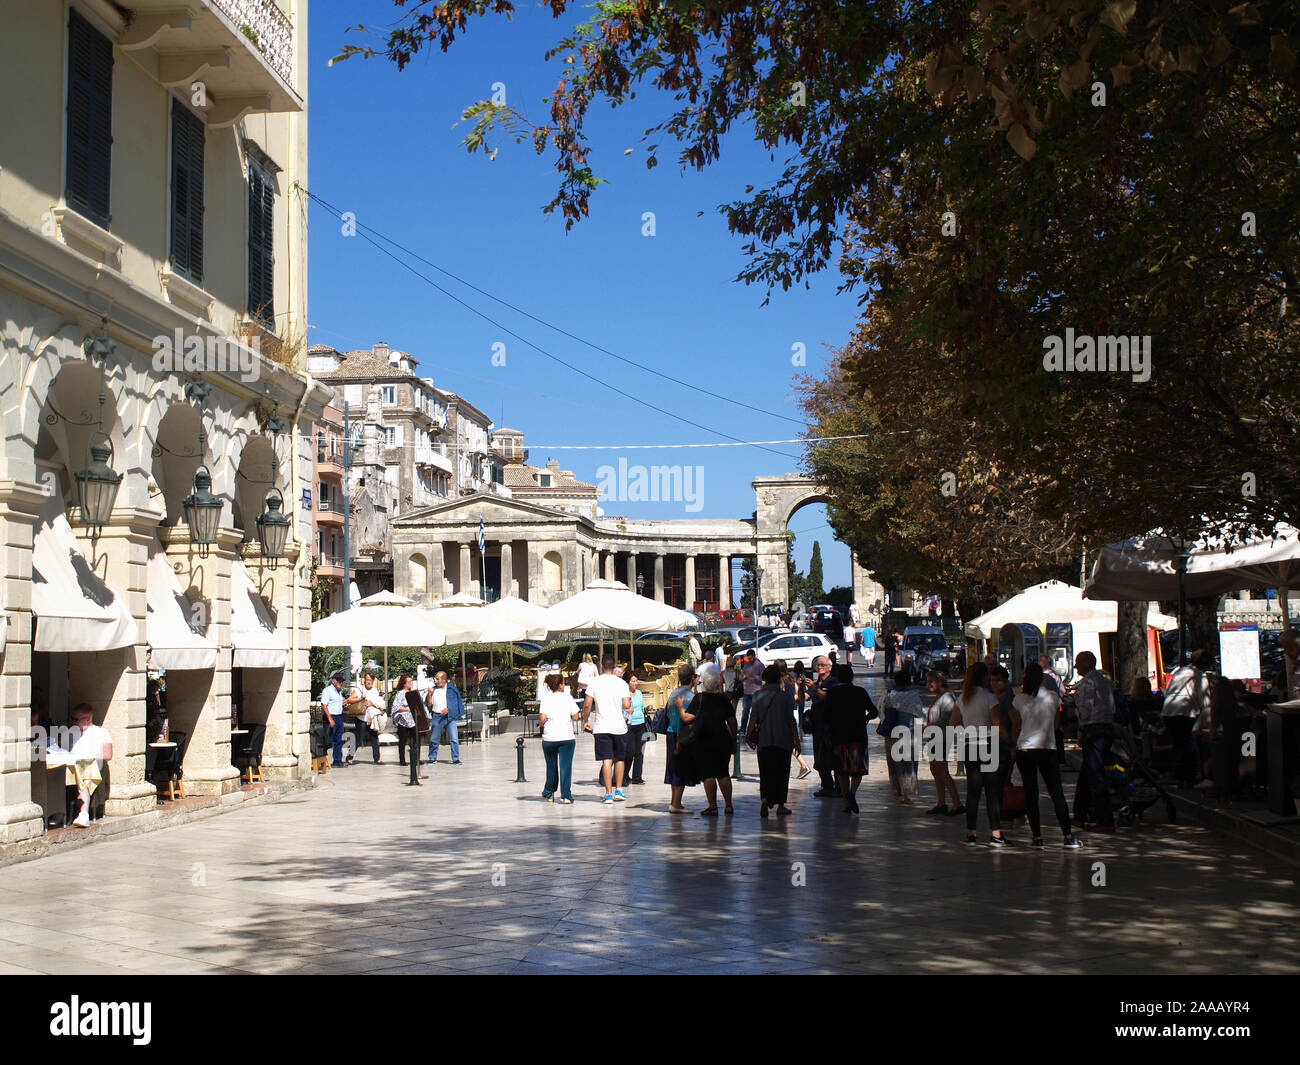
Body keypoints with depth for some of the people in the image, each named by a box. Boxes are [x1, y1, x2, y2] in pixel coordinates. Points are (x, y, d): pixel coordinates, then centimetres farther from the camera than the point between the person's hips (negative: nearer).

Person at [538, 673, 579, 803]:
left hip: (549, 738, 2)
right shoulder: (567, 698, 0)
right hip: (567, 737, -1)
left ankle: (548, 792, 31)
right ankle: (566, 795, -10)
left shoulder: (546, 699, -1)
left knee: (551, 766, 18)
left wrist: (541, 724, 10)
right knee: (566, 766, -2)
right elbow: (575, 717, 0)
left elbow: (542, 718, -11)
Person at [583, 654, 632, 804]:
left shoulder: (594, 683, -1)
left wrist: (586, 721, 11)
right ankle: (619, 790, 14)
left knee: (606, 760, -1)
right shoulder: (622, 683, -2)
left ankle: (608, 794, -5)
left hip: (601, 728, 0)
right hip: (619, 726, 0)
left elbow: (587, 705, -4)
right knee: (619, 759, 16)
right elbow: (626, 705, -8)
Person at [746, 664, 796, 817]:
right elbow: (791, 720, -2)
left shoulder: (758, 695, 0)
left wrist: (749, 736, 7)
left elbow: (754, 718, -2)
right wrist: (796, 740, 4)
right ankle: (780, 805, 9)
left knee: (765, 772, 4)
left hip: (764, 740, 1)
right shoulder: (785, 696, -2)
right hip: (784, 740, -1)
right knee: (782, 772, 8)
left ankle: (765, 798, -20)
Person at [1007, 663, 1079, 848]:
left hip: (1024, 749, 1)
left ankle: (1037, 836, 2)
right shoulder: (1053, 697, 0)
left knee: (1030, 793, 5)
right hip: (1047, 749, -1)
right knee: (1057, 793, 3)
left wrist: (1014, 745, 22)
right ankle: (1068, 837, -1)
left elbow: (1016, 725, 9)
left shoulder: (1020, 699, 1)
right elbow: (1055, 724, 12)